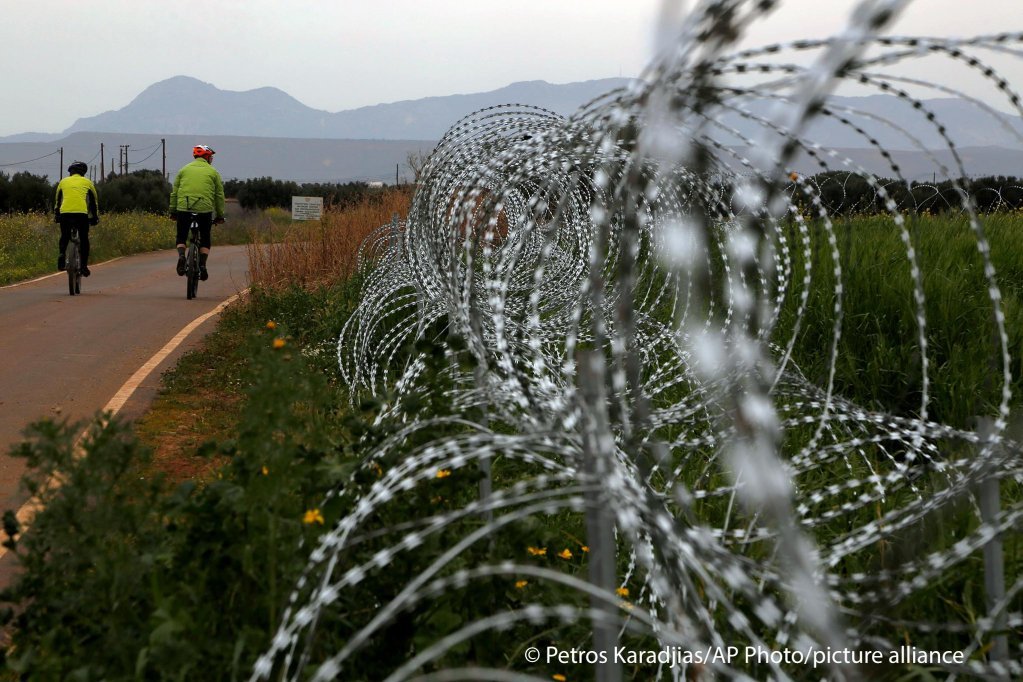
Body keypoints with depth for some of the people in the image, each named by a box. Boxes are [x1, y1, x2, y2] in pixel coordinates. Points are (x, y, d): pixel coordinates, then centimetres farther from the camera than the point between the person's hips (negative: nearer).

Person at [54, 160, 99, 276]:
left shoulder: (63, 182, 21)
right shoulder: (87, 182, 17)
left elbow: (57, 201, 26)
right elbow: (94, 201, 22)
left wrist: (56, 216, 35)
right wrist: (95, 218, 31)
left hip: (65, 213, 1)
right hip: (82, 213, -1)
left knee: (64, 237, 20)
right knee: (84, 239, 13)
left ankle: (61, 253, -7)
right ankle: (84, 265, 7)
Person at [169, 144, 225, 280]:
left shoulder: (184, 170, 14)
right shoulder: (213, 172, 10)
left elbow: (174, 192, 14)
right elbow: (219, 195, 10)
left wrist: (173, 211, 21)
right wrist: (220, 215, 18)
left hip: (184, 208, 1)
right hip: (205, 209, -1)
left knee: (181, 237, 15)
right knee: (205, 238, 15)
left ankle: (181, 255, -12)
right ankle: (202, 264, 0)